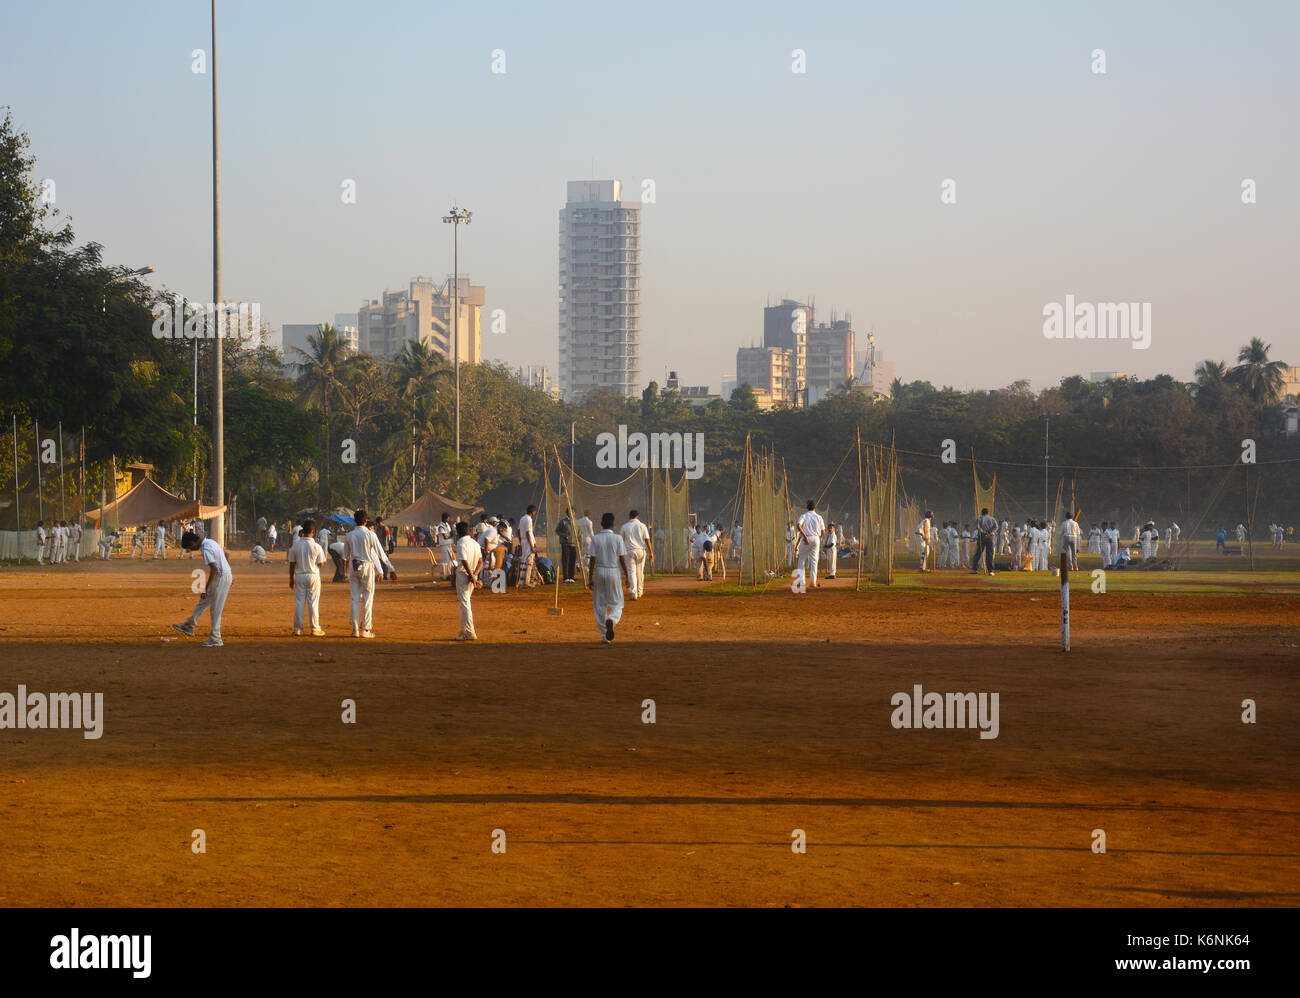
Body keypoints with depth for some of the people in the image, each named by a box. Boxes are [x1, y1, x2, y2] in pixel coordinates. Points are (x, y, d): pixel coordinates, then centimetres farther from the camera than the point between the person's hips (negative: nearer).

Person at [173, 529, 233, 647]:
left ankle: (215, 639, 4)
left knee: (215, 609, -2)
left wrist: (206, 588, -29)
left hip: (220, 578, -10)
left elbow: (214, 568, -30)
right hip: (226, 575, 10)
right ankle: (189, 626, 30)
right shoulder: (210, 542, 9)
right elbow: (226, 555, 19)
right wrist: (229, 575, 25)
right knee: (203, 601, 19)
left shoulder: (205, 550, -22)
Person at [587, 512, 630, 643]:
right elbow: (622, 559, -6)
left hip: (599, 572, 1)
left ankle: (604, 635, 9)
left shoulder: (595, 539, -2)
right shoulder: (617, 538, -5)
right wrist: (627, 576, 2)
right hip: (614, 572, -1)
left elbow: (592, 560, -3)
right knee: (617, 603, 6)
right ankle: (611, 620, -27)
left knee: (599, 604, 11)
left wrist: (590, 579, 2)